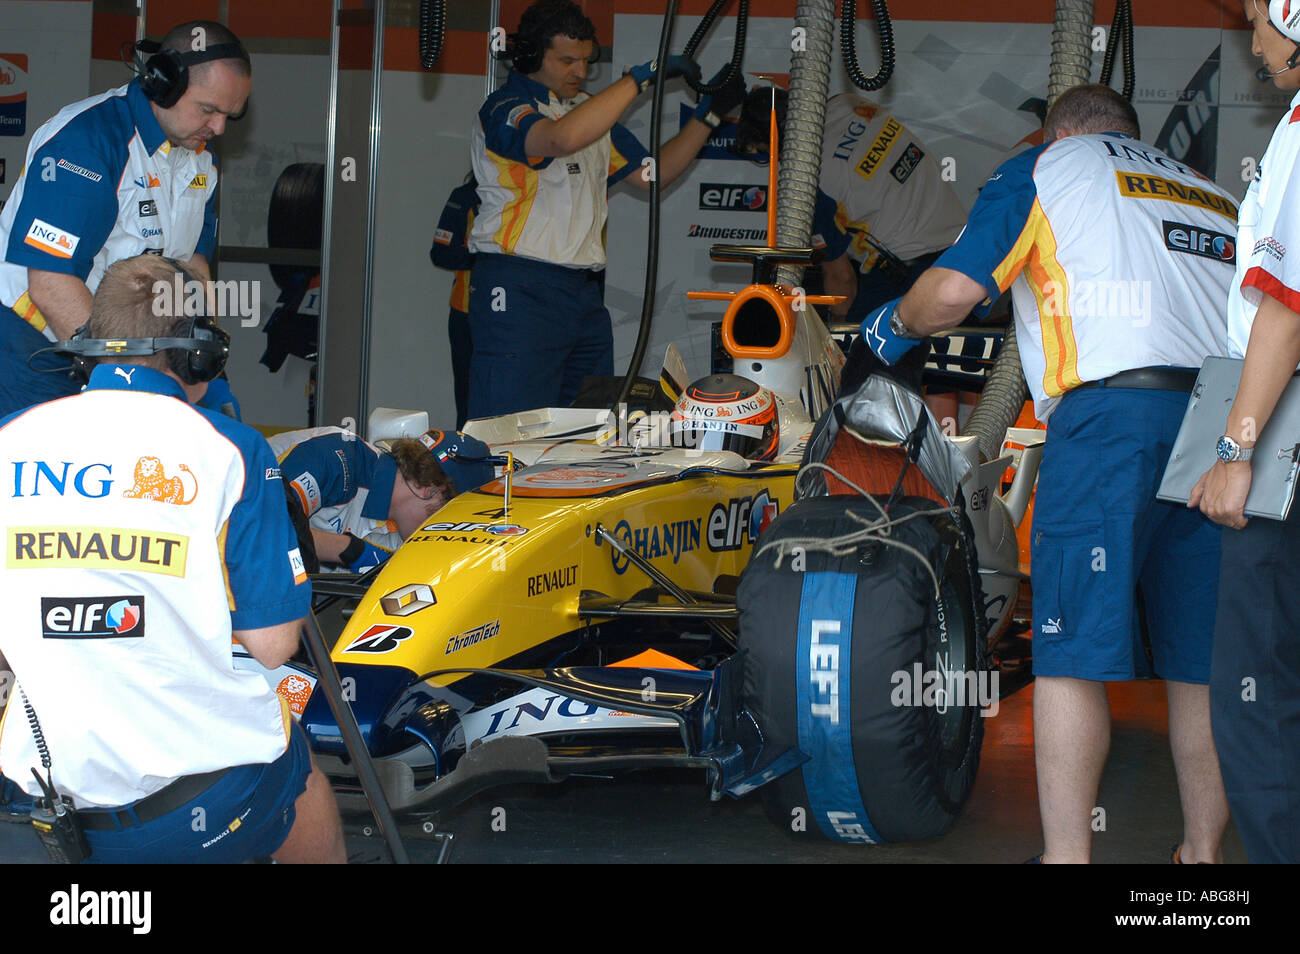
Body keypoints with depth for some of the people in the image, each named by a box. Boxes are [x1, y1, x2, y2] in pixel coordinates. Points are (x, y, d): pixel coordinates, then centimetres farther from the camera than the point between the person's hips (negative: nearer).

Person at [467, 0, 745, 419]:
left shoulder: (591, 109, 22)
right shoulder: (505, 109, -7)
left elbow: (652, 172, 25)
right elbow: (562, 137, -28)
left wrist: (709, 113, 13)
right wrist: (641, 76, -24)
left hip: (585, 293, 8)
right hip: (521, 290, -8)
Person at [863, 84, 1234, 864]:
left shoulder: (1048, 167, 15)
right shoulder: (1214, 195, 29)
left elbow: (953, 291, 3)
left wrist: (895, 324, 23)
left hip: (1113, 409, -5)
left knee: (1074, 652, -4)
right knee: (1202, 662, 10)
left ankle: (1068, 855, -9)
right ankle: (1204, 852, 11)